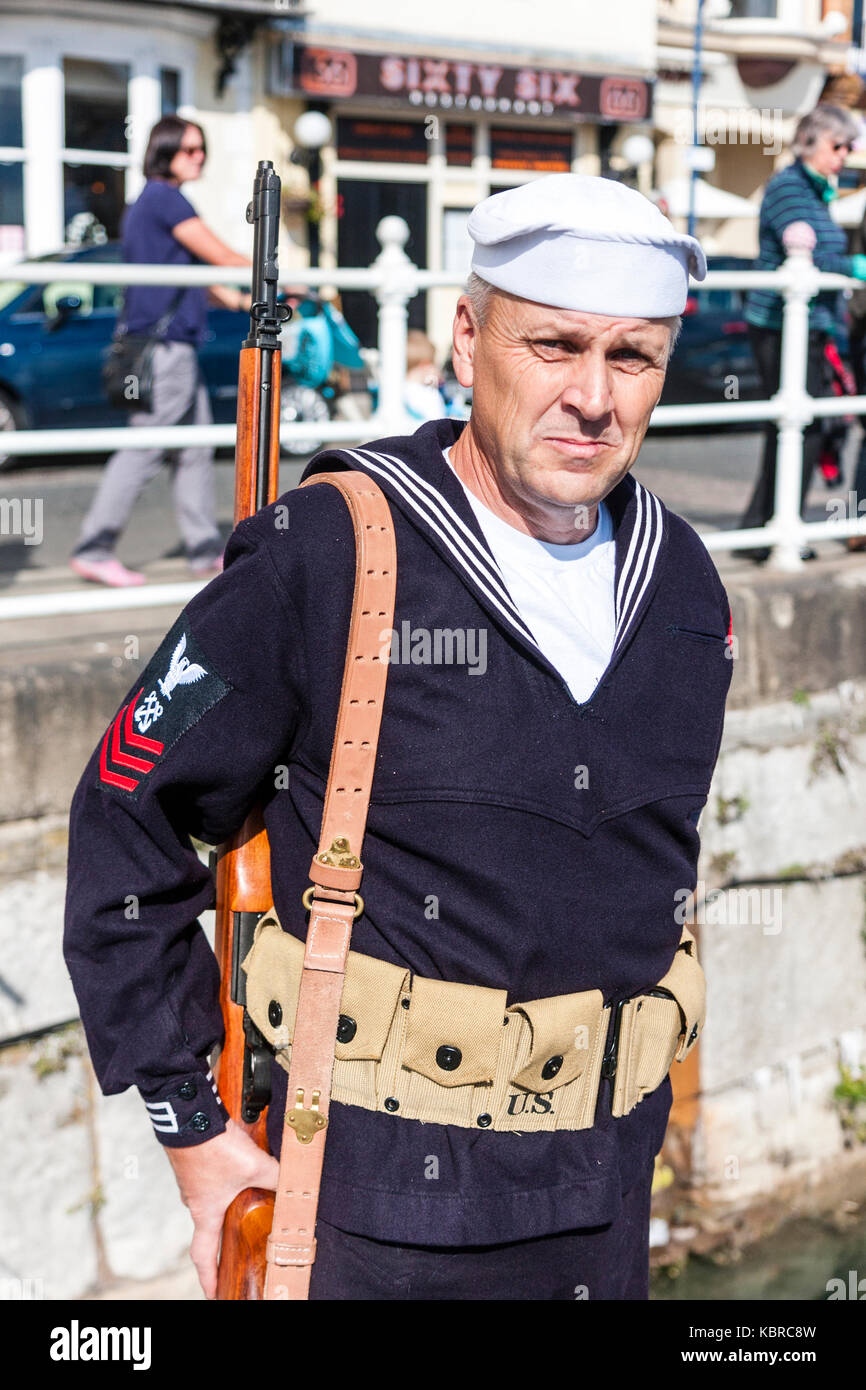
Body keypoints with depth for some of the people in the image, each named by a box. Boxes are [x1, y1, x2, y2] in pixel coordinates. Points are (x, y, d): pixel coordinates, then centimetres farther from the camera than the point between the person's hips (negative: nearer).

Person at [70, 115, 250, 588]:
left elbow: (189, 272, 26)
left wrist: (243, 300, 26)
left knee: (195, 450, 12)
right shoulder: (165, 199, -12)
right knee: (144, 449, -8)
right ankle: (94, 549, -6)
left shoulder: (149, 202, 19)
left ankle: (206, 549, 16)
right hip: (164, 346, -11)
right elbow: (221, 257, -10)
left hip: (176, 345, 11)